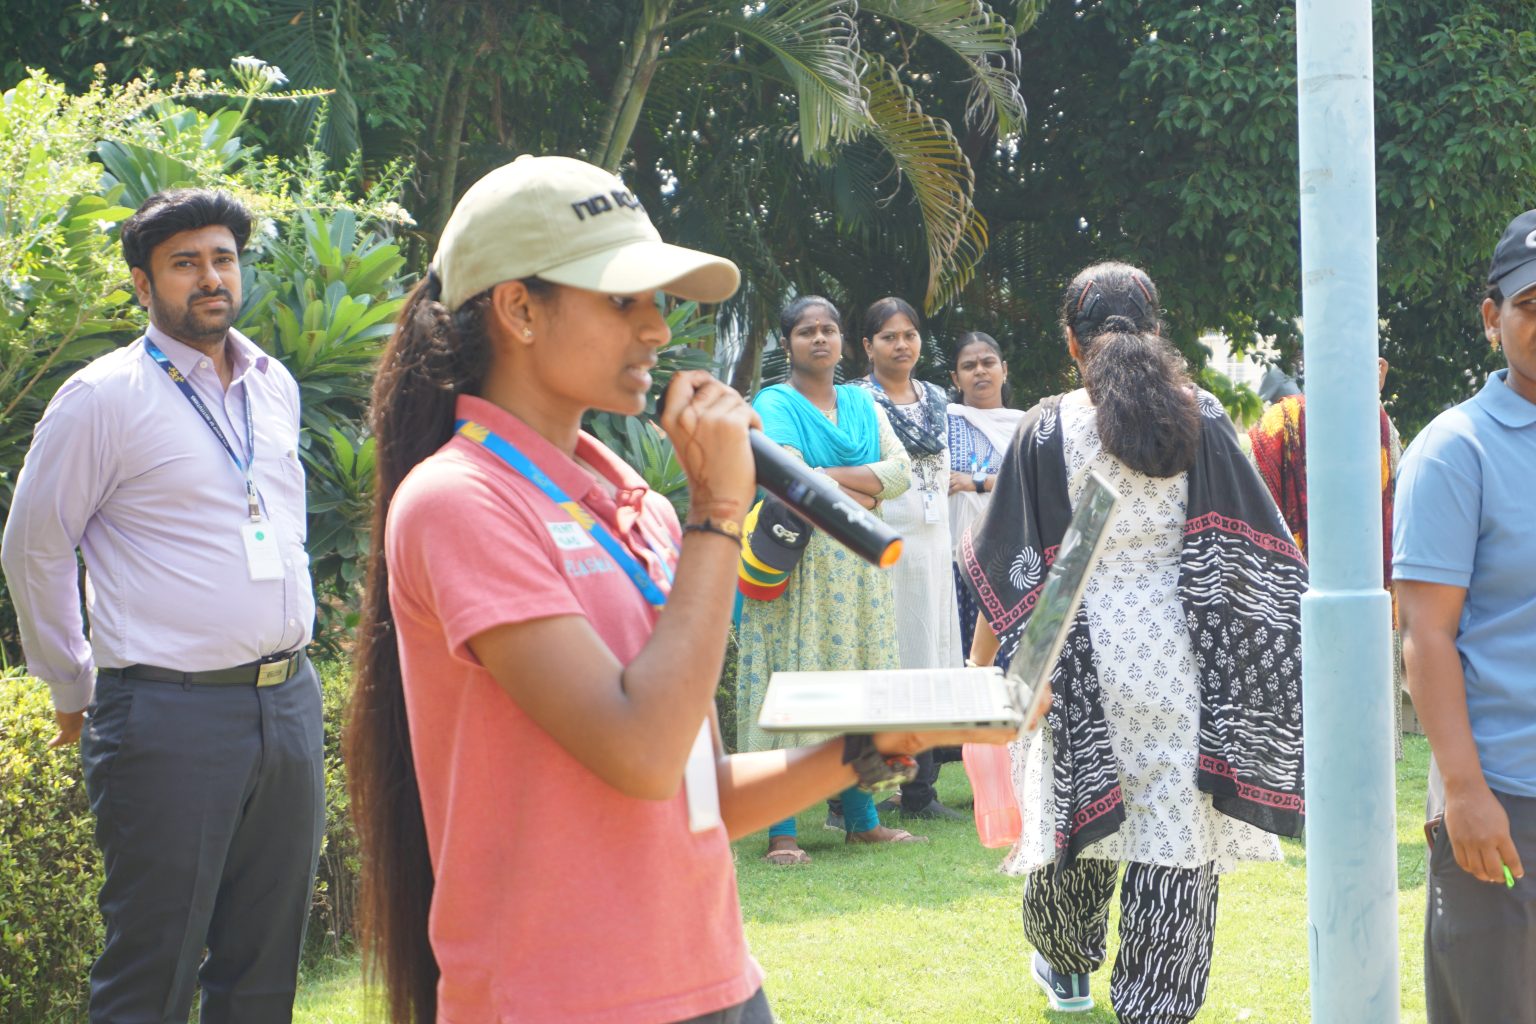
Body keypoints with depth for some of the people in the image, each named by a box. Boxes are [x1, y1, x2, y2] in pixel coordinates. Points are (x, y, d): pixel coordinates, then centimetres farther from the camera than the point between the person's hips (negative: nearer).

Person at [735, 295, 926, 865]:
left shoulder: (861, 403, 16)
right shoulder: (774, 405, -1)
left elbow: (900, 471, 2)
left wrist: (830, 477, -9)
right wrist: (867, 492, -11)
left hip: (859, 568, 6)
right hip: (799, 566, -6)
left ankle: (861, 820, 13)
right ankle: (782, 833, -10)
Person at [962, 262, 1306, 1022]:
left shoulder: (1048, 431, -4)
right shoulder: (1201, 419, 1)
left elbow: (1010, 566, -1)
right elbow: (1264, 549, 2)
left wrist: (979, 665, 7)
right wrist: (1294, 635, 10)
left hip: (1082, 654, 0)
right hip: (1180, 655, 0)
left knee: (1079, 812, 16)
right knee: (1180, 830, 3)